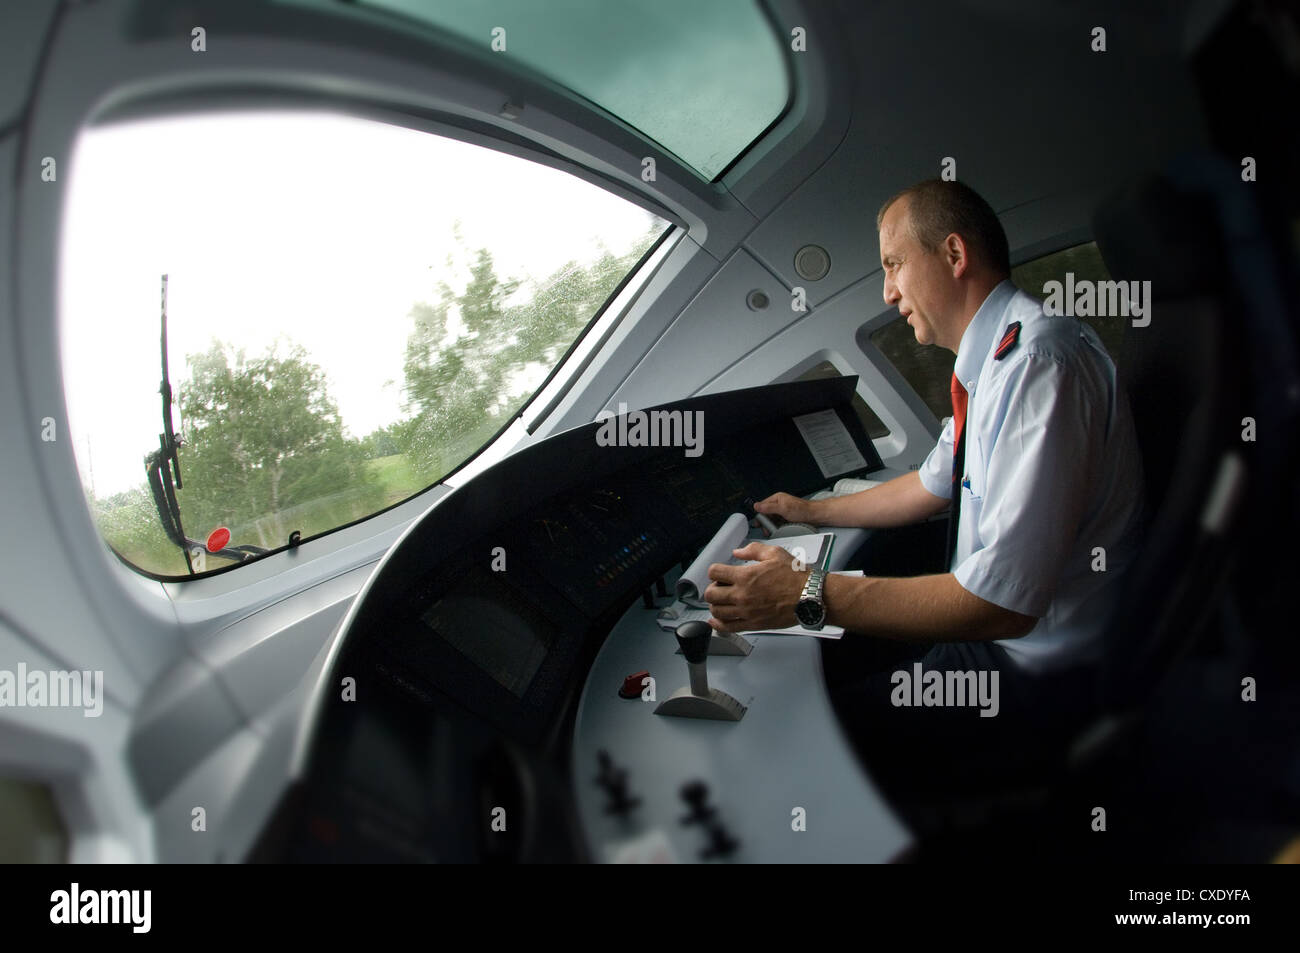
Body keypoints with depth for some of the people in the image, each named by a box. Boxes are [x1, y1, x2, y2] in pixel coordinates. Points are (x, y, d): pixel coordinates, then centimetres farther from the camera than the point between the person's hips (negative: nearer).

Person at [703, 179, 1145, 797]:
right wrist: (812, 512, 30)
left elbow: (1003, 601, -33)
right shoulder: (994, 356, 7)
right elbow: (933, 486, 24)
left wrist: (811, 597, -30)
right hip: (997, 623, 10)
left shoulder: (1039, 361, -27)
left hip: (1039, 675, -10)